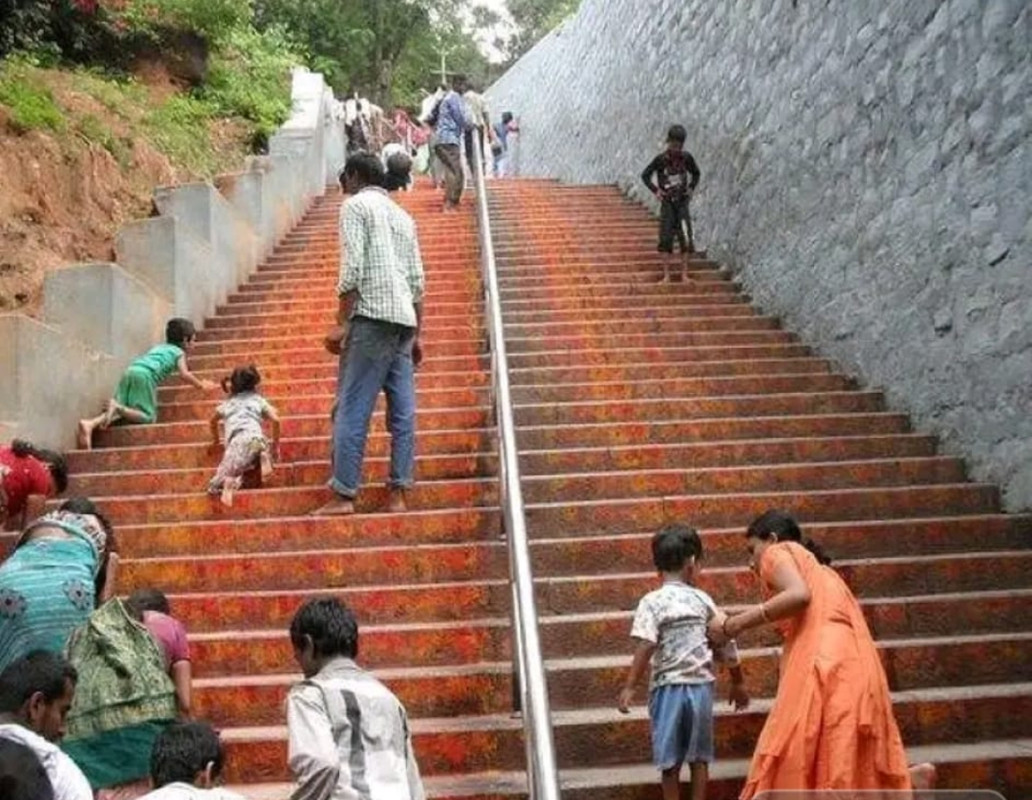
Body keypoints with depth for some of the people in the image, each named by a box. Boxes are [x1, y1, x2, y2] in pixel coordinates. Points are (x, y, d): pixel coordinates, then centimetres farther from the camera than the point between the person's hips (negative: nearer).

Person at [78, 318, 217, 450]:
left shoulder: (159, 347, 35)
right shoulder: (179, 352, 14)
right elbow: (184, 375, 2)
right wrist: (201, 385, 16)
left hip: (130, 371, 7)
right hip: (145, 376, -7)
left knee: (124, 411, 2)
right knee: (148, 416, -7)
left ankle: (90, 424, -20)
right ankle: (117, 408, -28)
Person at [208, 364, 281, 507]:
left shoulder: (227, 403, 35)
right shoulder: (258, 399, 28)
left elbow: (213, 420, 52)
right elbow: (275, 420, 16)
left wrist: (215, 440, 68)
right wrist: (276, 444, 26)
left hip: (236, 441, 1)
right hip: (255, 436, -1)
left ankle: (229, 481, -35)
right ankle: (264, 455, -4)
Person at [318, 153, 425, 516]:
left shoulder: (355, 205, 2)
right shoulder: (402, 215, 23)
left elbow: (352, 268, -10)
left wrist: (341, 322, -11)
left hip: (372, 318, -7)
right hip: (404, 321, 7)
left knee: (352, 409, -7)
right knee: (402, 411, 3)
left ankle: (343, 495, -9)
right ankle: (398, 494, 4)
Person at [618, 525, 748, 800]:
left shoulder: (652, 601, -6)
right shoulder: (702, 599, 3)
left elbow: (646, 647, -16)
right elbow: (726, 643, 6)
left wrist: (629, 687, -12)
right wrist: (738, 682, 18)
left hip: (668, 687, -2)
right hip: (701, 685, 2)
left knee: (670, 759, 7)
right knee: (698, 755, 14)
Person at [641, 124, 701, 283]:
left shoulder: (687, 158, -3)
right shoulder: (660, 159, -9)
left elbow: (696, 173, 16)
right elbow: (645, 176, 1)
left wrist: (691, 188, 2)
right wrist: (655, 190, -9)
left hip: (682, 201, 2)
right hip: (667, 202, -2)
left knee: (685, 236, -6)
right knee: (666, 238, -5)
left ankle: (684, 273, -1)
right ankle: (666, 274, -1)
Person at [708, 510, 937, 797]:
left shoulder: (778, 553, 10)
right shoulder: (815, 568, 35)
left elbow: (798, 595, -13)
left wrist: (734, 624, -7)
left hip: (824, 667, -9)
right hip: (853, 669, 9)